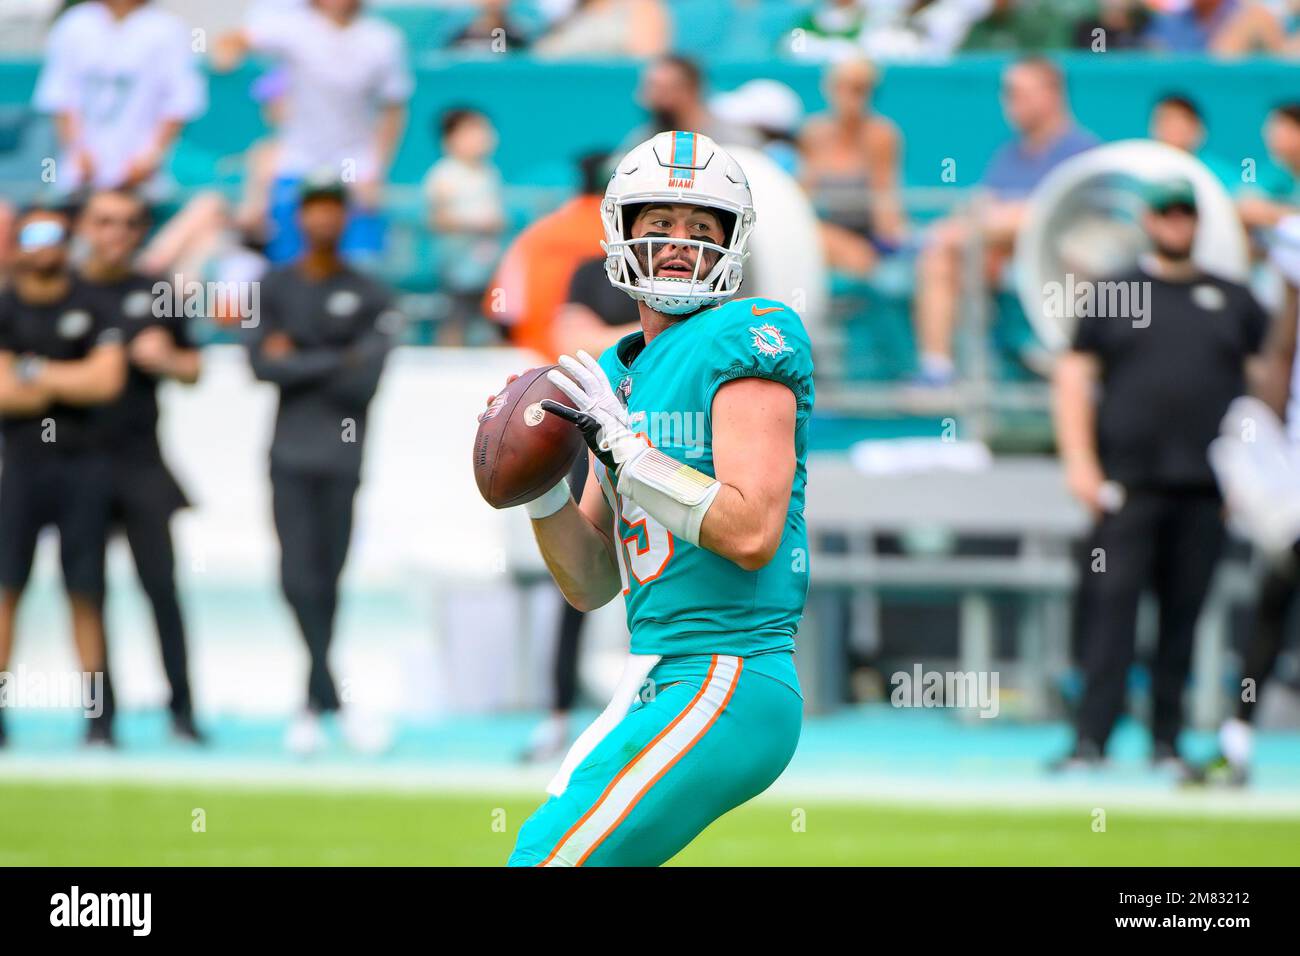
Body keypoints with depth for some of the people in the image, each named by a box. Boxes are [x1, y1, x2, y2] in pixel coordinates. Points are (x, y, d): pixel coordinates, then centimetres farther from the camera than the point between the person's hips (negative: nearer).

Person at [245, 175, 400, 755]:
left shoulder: (369, 297, 3)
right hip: (291, 452, 1)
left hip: (343, 454, -1)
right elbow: (262, 364, -5)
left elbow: (364, 381, -8)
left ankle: (315, 707, 11)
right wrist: (334, 362, -8)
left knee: (327, 581, 2)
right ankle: (338, 704, -13)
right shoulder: (275, 288, 8)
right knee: (300, 578, -11)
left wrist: (297, 359, -5)